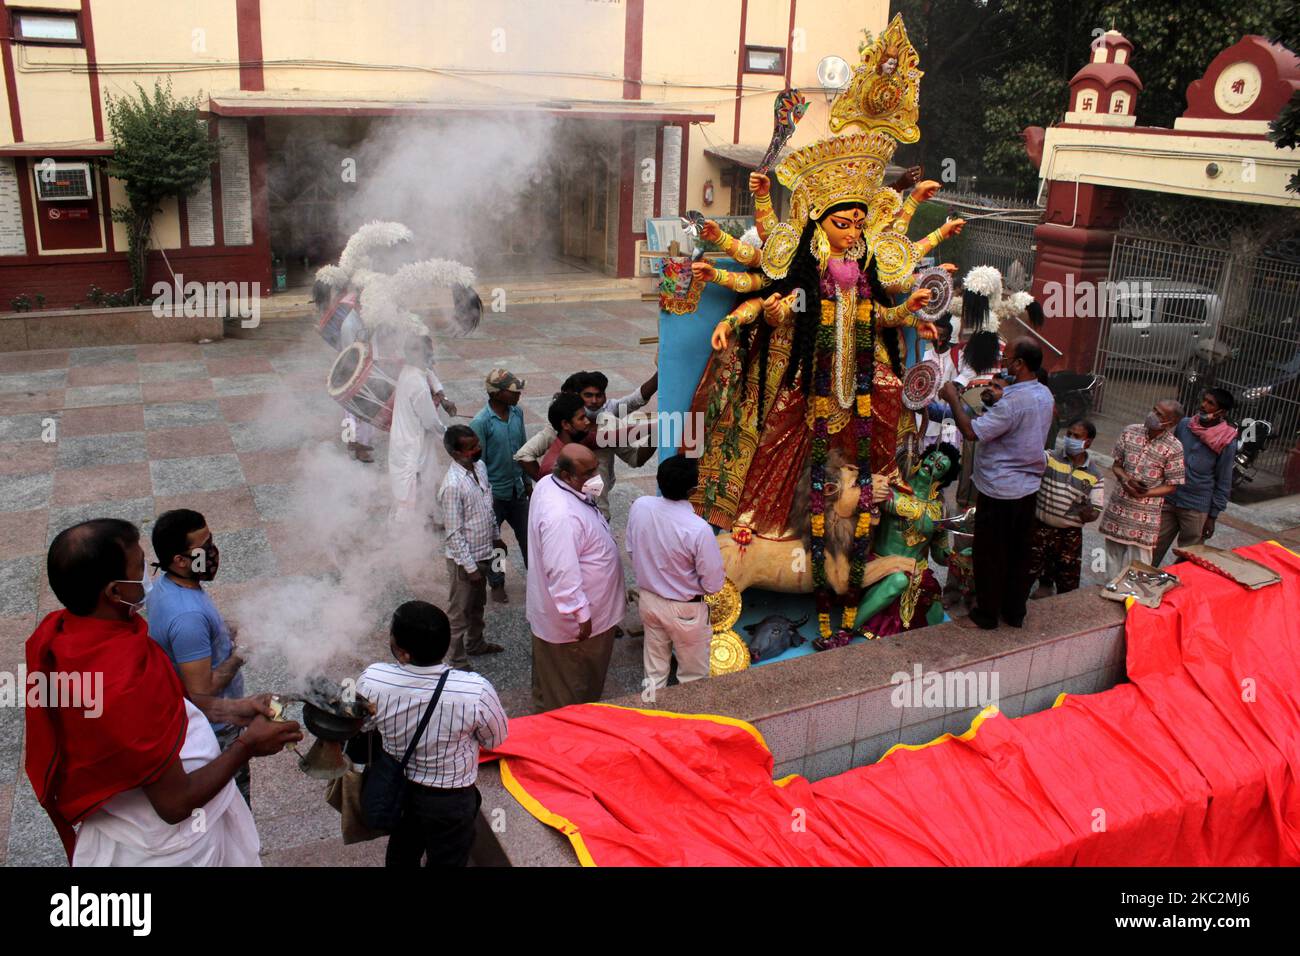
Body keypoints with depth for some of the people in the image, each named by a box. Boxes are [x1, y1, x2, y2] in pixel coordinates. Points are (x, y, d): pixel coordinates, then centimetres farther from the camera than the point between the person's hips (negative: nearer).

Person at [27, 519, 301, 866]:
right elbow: (176, 802, -28)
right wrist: (247, 745, -16)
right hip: (169, 848, -8)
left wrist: (229, 709, -2)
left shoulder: (57, 632, -12)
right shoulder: (122, 684, -38)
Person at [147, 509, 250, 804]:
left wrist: (228, 632, 1)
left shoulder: (165, 587, -5)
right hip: (214, 732, -9)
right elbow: (202, 692, -32)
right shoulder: (188, 615, -35)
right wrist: (241, 654, -20)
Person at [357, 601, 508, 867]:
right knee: (446, 860, 24)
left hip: (395, 788, 3)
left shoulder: (372, 681, -27)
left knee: (401, 854, 30)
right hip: (449, 801, -3)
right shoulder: (476, 691, -34)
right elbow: (497, 739, -14)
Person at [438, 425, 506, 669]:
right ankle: (458, 662, 26)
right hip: (464, 559, -8)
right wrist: (470, 567, -20)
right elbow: (454, 534, -24)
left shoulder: (480, 466, -4)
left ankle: (475, 643, 48)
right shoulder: (453, 485, -29)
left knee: (477, 603, 27)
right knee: (459, 612, 10)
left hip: (483, 552, 8)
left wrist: (495, 537, 18)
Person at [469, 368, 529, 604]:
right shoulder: (481, 423, -23)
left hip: (517, 490, 5)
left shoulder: (517, 413, -4)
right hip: (494, 493, -5)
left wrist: (527, 481, 13)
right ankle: (497, 584, 33)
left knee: (527, 535, 16)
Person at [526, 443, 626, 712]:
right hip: (572, 618, -10)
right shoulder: (561, 516, -36)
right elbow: (563, 574, -33)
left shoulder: (549, 484, -4)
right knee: (570, 689, 12)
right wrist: (581, 615, -24)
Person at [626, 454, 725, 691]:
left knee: (654, 673, 25)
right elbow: (714, 584, -19)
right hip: (685, 609, -5)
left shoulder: (639, 506, -17)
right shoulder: (698, 529, -32)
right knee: (693, 678, 19)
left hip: (648, 599, 5)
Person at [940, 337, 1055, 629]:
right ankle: (1015, 612, 29)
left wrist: (953, 399, -15)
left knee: (990, 555, 6)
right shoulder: (1045, 395, 3)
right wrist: (999, 400, 13)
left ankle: (986, 615, 17)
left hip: (1000, 490, -9)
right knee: (1018, 552, 17)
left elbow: (972, 432, -26)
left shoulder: (1013, 402, -26)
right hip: (1029, 487, 9)